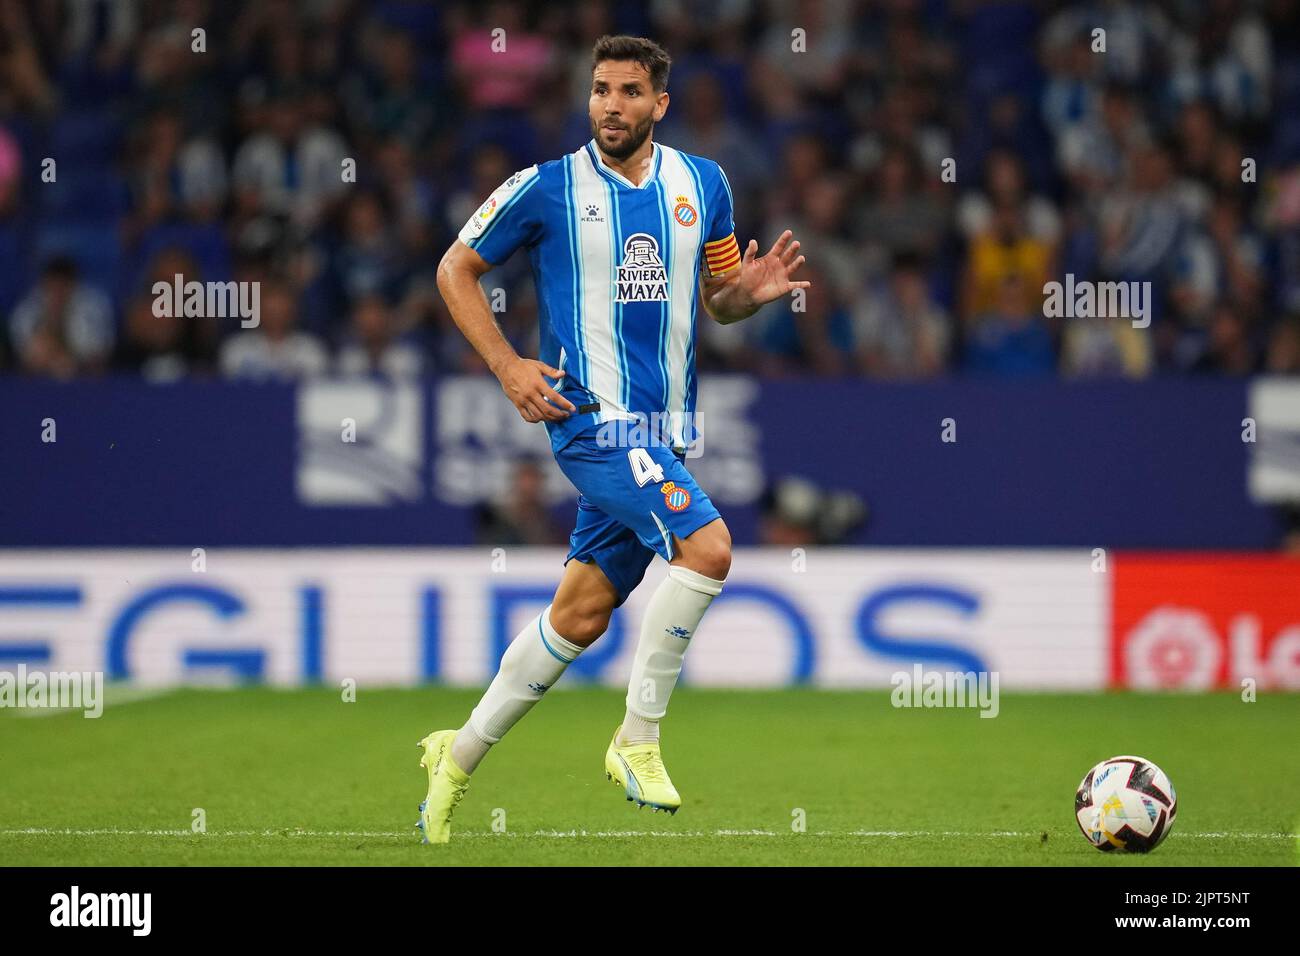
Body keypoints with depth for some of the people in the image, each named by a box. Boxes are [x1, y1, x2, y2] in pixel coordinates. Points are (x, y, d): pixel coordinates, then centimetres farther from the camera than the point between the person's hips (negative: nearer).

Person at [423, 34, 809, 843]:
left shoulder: (703, 184, 8)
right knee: (708, 544, -25)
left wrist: (750, 290, -8)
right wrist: (508, 367, -7)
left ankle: (460, 755, 26)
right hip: (594, 416, -6)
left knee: (582, 613, 10)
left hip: (664, 433, 6)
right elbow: (456, 270, 4)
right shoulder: (546, 189, -5)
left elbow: (718, 299, 16)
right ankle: (638, 739, -13)